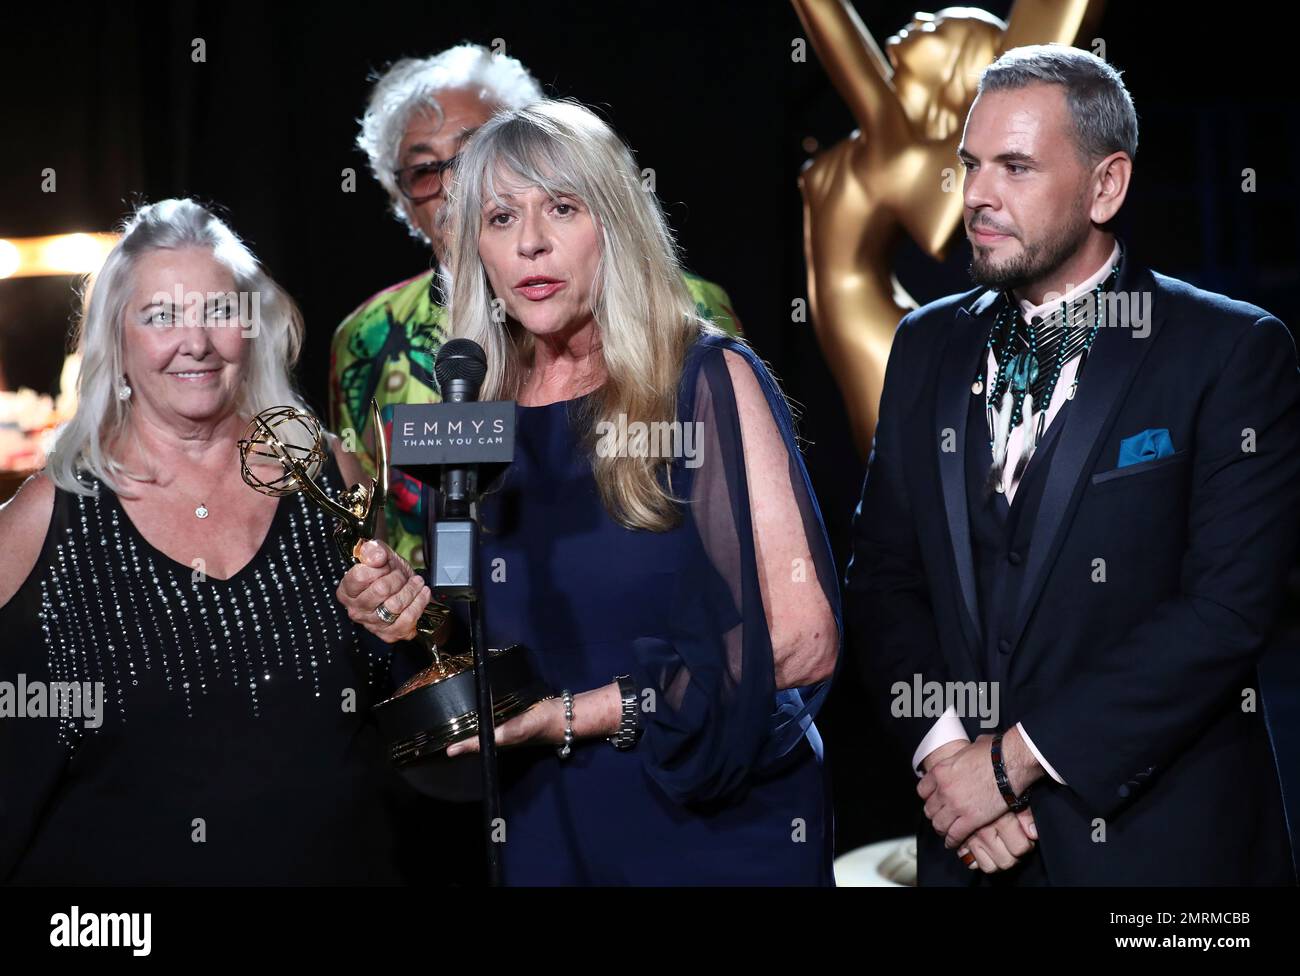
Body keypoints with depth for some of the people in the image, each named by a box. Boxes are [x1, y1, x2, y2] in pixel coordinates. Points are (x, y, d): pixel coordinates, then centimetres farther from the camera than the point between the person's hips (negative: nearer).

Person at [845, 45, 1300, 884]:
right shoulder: (927, 345, 7)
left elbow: (1230, 604, -16)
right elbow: (883, 576, 6)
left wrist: (1015, 760, -17)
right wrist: (943, 748, -11)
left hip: (1158, 837, -4)